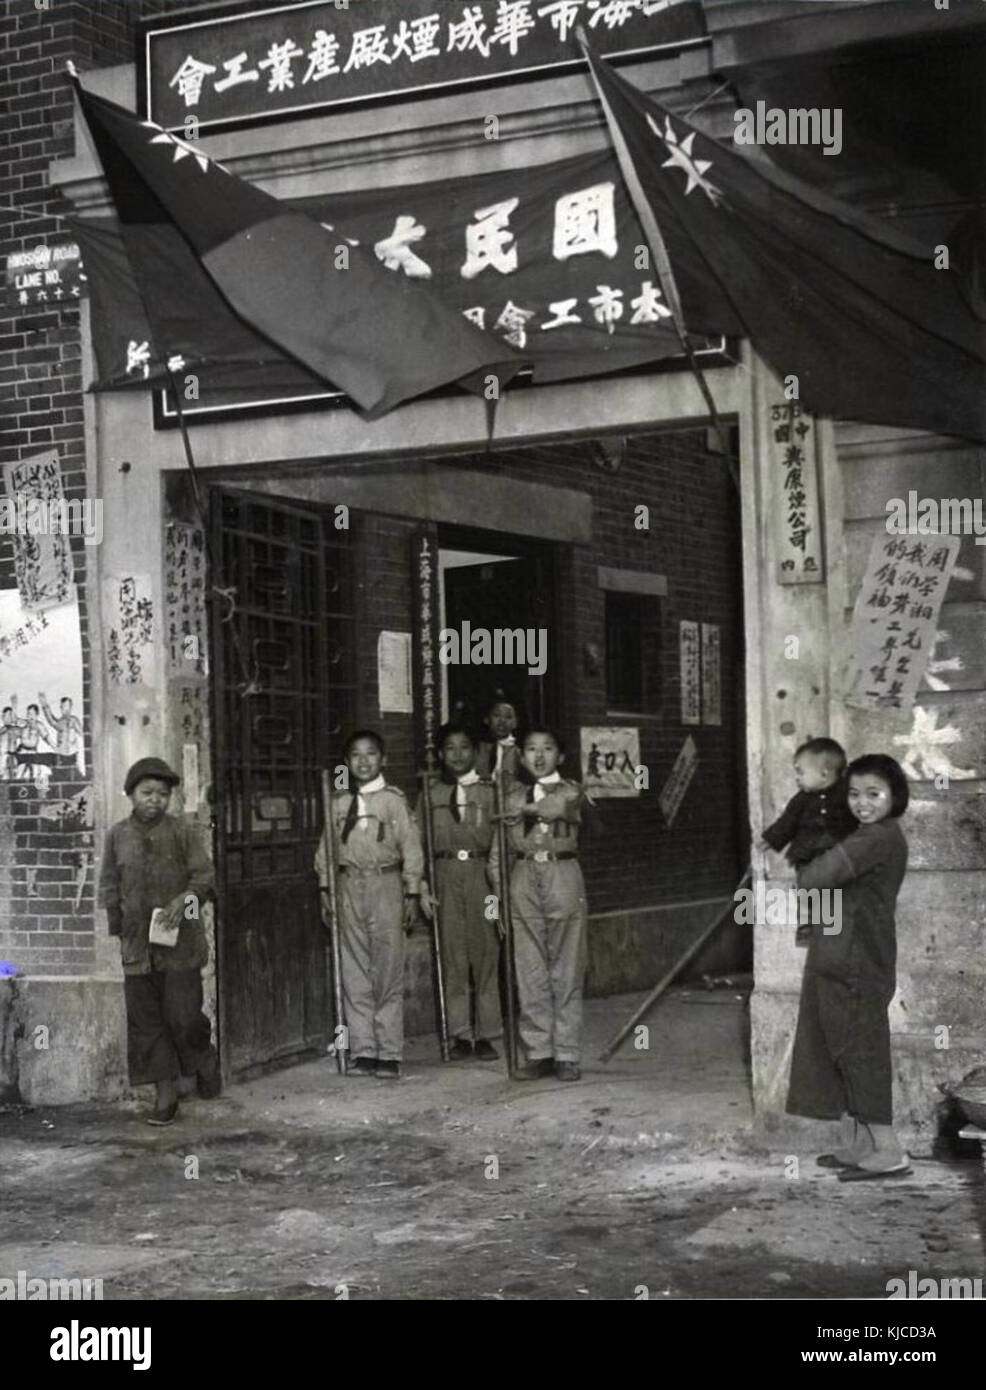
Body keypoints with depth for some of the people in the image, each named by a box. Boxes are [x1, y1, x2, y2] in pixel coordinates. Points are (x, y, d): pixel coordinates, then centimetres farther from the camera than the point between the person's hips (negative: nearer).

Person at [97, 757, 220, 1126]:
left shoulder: (181, 833, -3)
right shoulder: (118, 836, 5)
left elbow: (203, 876, -4)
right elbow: (110, 886, 13)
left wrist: (184, 899, -21)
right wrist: (118, 926, 8)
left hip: (180, 942, -3)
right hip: (137, 945, 3)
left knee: (183, 1016, -4)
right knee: (146, 1020, 3)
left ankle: (205, 1058, 27)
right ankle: (167, 1095, 11)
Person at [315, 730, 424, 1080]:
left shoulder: (393, 801, 1)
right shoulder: (339, 805, 9)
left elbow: (411, 848, 1)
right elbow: (326, 850, 13)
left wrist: (412, 894, -3)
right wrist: (326, 890, 5)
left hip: (385, 884, -3)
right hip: (349, 886, 3)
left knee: (389, 971, -2)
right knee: (354, 972, 3)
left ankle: (389, 1054, 3)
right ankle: (362, 1051, 9)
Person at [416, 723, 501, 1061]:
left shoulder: (488, 792, 6)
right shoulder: (431, 795, 8)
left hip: (481, 872, 0)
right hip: (445, 874, 0)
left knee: (486, 953, 0)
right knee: (452, 955, 1)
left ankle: (485, 1034, 7)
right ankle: (459, 1035, 7)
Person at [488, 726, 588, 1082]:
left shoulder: (570, 791, 9)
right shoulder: (512, 797, 15)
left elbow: (557, 805, -15)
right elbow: (499, 851, 14)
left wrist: (525, 809, -3)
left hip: (562, 875, -2)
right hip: (524, 878, 2)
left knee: (567, 972, -2)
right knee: (530, 972, 2)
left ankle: (567, 1054, 2)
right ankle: (538, 1052, 8)